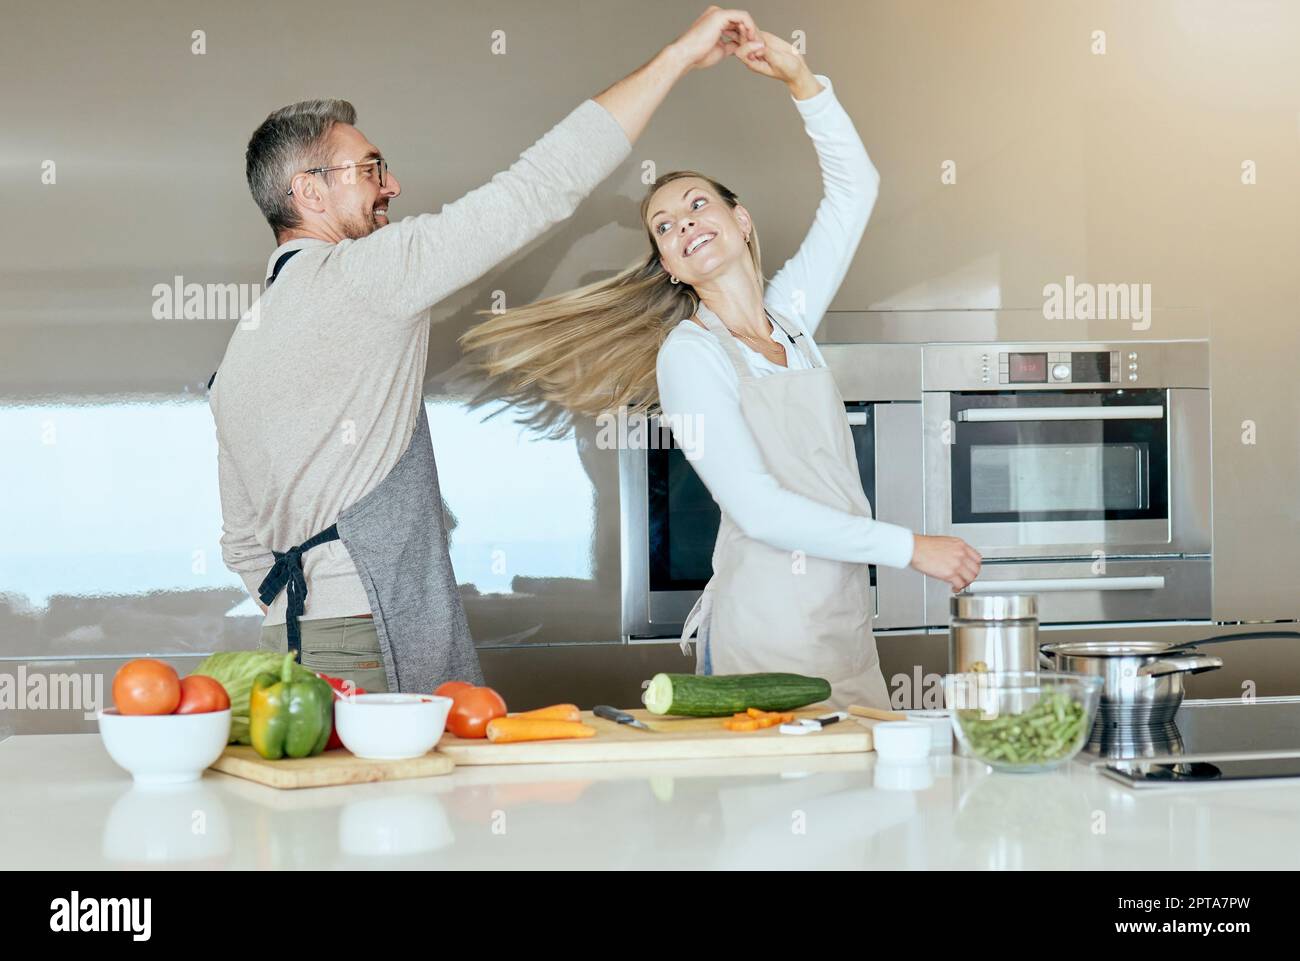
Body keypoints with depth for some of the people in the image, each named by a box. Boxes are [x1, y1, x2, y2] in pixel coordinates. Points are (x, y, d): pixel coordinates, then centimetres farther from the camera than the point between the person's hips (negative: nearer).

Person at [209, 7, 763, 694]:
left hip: (290, 641, 9)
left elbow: (244, 545, 23)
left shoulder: (240, 355, 20)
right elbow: (538, 188, -8)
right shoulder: (359, 274, -6)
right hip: (375, 650, -9)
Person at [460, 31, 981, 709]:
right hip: (769, 624, -6)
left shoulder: (788, 313, 11)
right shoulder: (689, 354, -8)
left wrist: (800, 81, 5)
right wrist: (910, 547, -14)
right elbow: (758, 509, -16)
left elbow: (854, 185, 18)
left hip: (845, 618, 6)